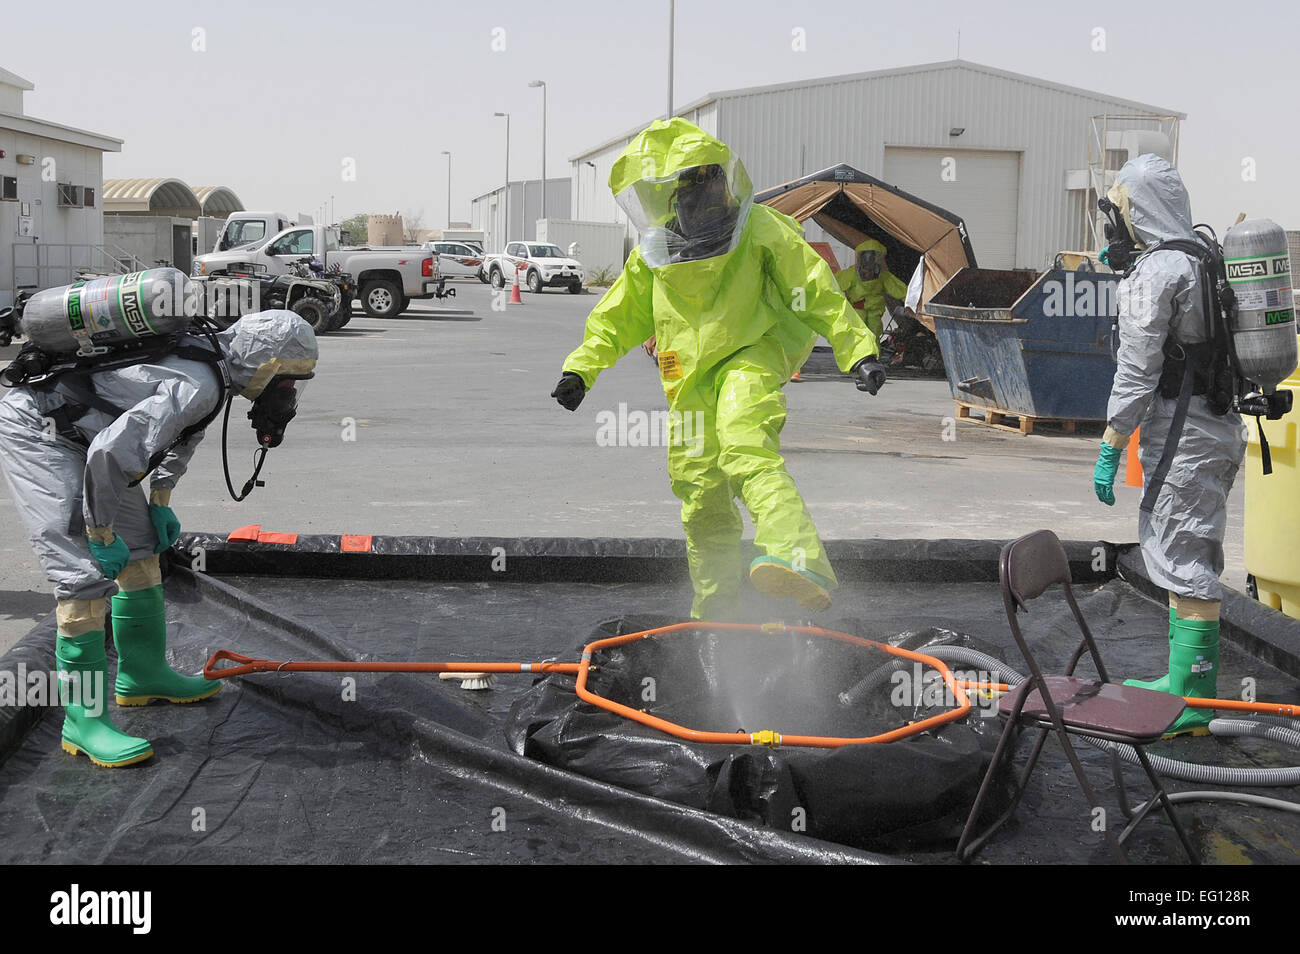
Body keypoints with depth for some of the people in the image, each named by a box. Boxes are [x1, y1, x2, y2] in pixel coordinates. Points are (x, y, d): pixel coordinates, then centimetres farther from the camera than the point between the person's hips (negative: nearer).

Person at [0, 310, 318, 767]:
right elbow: (111, 452, -32)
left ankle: (142, 675, 28)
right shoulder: (197, 386, -27)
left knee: (140, 547, 14)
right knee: (88, 570, -15)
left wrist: (160, 500, 18)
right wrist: (101, 534, -19)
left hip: (76, 433, 10)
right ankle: (84, 719, -9)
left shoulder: (209, 358, 3)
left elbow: (182, 432, 23)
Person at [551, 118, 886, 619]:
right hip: (689, 385, 5)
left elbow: (819, 294, -2)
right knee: (702, 499, 8)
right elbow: (617, 318, 22)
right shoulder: (651, 256, 10)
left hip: (749, 359, -5)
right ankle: (715, 612, 24)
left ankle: (801, 563, -51)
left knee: (747, 451, -34)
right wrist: (581, 369, 13)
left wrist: (859, 351, -8)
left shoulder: (761, 231, -3)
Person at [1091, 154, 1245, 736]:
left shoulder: (1155, 272, -13)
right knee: (1185, 556, 16)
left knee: (1183, 561, -7)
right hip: (1215, 425, 10)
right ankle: (1184, 681, 24)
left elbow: (1138, 370, -17)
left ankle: (1190, 702, -3)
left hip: (1183, 435, -10)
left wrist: (1109, 449, -13)